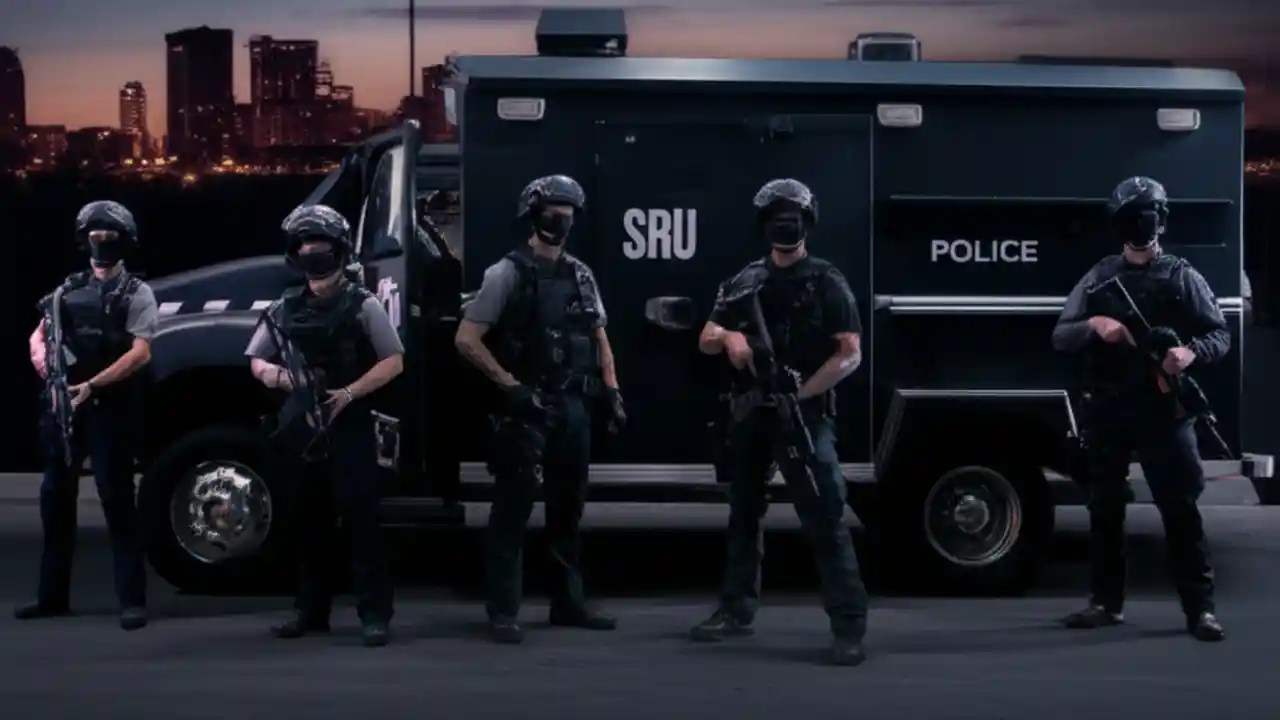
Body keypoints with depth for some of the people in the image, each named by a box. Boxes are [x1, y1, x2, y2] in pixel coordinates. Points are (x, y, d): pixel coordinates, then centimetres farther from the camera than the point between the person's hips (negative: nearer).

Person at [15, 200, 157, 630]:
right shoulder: (68, 290, 15)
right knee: (55, 498, 10)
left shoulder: (136, 294, 0)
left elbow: (140, 354, -11)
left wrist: (91, 386, -20)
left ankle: (132, 601, -4)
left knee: (117, 500, -6)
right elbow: (40, 333, 17)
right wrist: (39, 350, -8)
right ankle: (53, 596, 20)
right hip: (62, 404, 6)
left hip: (111, 409, -5)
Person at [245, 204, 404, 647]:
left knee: (360, 519, -6)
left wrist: (348, 394, -17)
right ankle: (311, 609, 20)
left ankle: (375, 614, -3)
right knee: (309, 520, 11)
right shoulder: (285, 309, 11)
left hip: (350, 427, -5)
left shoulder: (362, 306, -3)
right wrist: (269, 372, -4)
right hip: (302, 428, 5)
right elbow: (255, 359, 19)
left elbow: (393, 363, -7)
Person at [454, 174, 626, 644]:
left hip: (573, 405, 7)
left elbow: (598, 338, 19)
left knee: (568, 508, 13)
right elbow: (466, 339, -12)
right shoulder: (508, 274, -7)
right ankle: (503, 612, -1)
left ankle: (568, 602, 24)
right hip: (526, 407, -7)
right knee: (513, 509, -4)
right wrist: (509, 384, -16)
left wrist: (612, 391, 8)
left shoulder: (580, 275, 12)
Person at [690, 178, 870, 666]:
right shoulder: (744, 282, 12)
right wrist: (728, 335, -10)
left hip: (805, 413, -5)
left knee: (824, 519, -12)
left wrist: (802, 391, -20)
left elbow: (850, 355, -8)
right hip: (750, 412, 6)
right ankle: (736, 610, 26)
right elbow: (706, 341, 14)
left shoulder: (826, 282, -1)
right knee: (744, 513, 14)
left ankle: (849, 626, -13)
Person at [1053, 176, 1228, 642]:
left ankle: (1200, 608, -3)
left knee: (1179, 507, -6)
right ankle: (1107, 602, 19)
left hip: (1162, 408, -3)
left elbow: (1221, 335, 1)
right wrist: (1094, 325, -16)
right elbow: (1060, 337, 5)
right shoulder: (1098, 278, 10)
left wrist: (1191, 351, -21)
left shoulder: (1182, 277, 5)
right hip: (1106, 410, 3)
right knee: (1104, 508, 9)